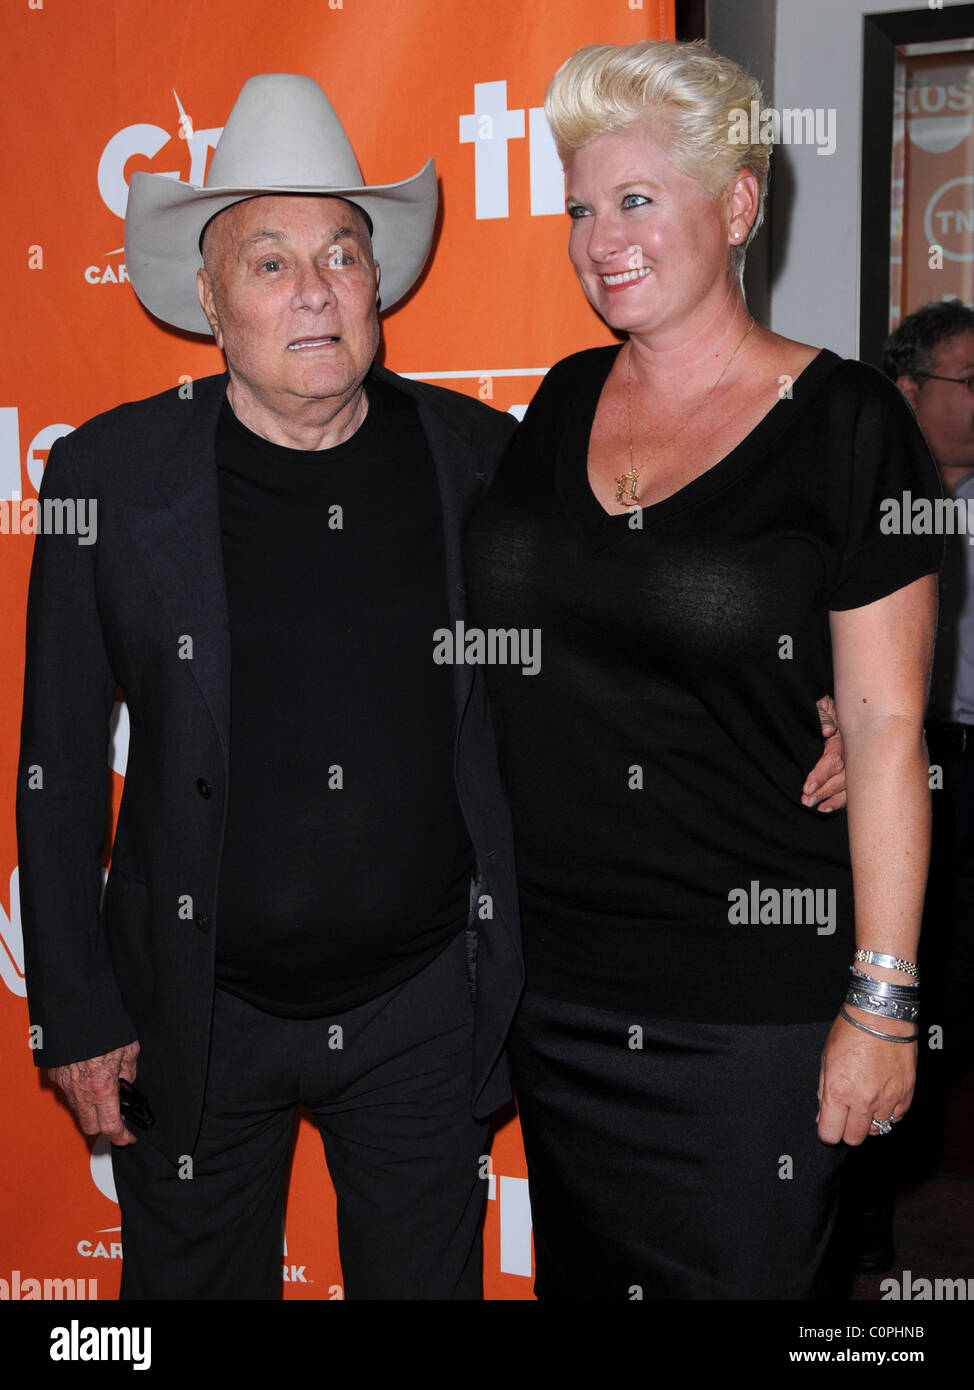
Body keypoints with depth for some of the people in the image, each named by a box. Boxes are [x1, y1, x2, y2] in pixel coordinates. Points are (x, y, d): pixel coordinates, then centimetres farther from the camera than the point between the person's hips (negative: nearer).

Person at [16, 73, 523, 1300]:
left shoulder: (482, 460, -4)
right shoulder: (108, 476, -7)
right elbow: (59, 766, -3)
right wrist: (76, 1013, -3)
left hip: (426, 1008, 1)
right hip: (196, 1014, -1)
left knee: (428, 1279, 19)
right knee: (194, 1279, 16)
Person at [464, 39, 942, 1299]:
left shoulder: (842, 423, -9)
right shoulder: (562, 404, 7)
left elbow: (886, 728, -10)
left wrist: (881, 1002, -13)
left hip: (752, 996, -5)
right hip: (549, 973, 5)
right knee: (578, 1273, 20)